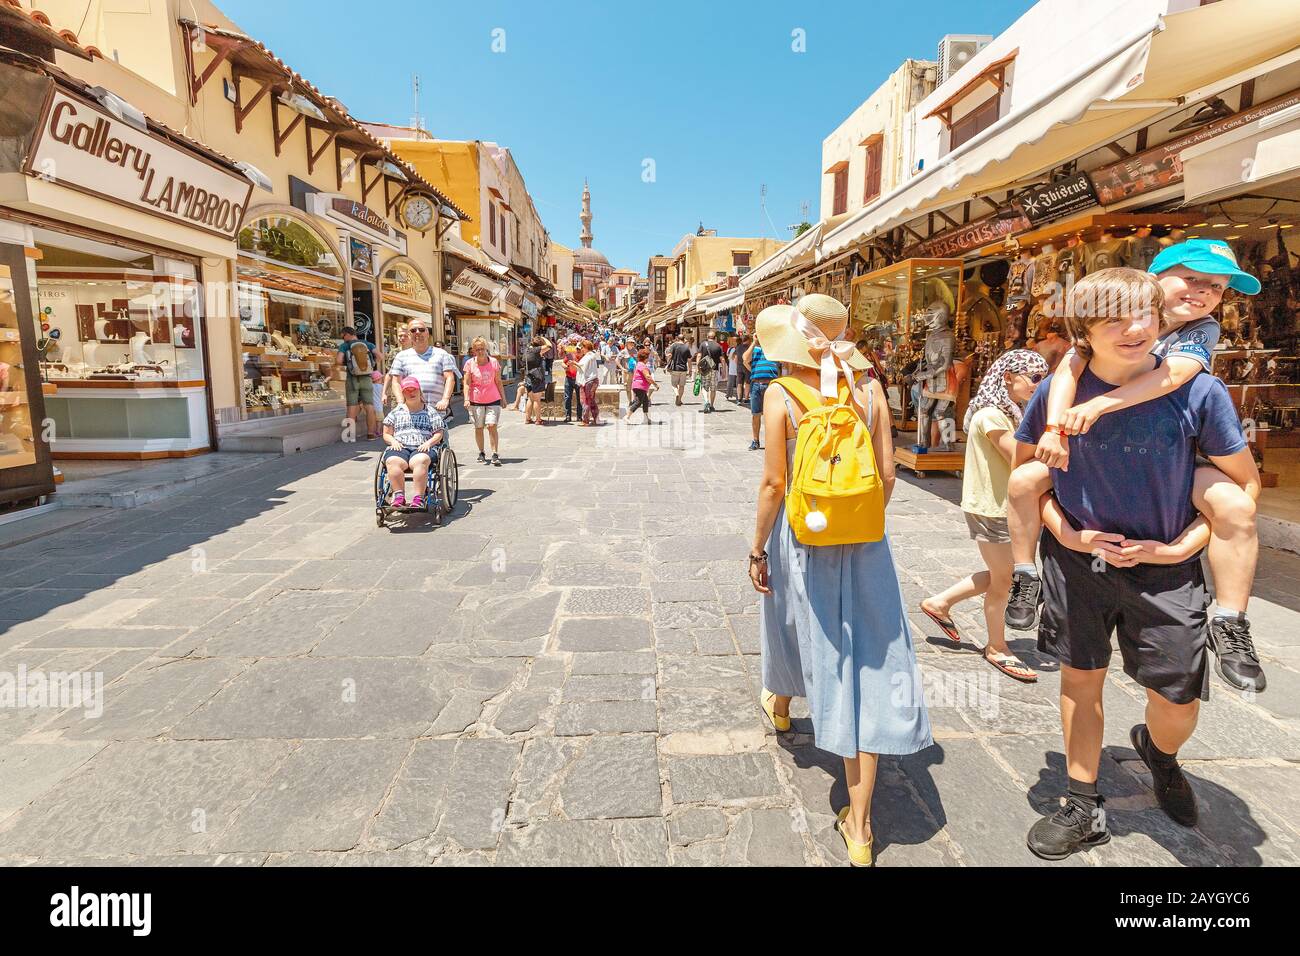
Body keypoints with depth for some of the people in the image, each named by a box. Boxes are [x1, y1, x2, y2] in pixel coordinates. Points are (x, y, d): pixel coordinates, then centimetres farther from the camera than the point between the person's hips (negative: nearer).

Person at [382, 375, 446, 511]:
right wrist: (393, 441, -2)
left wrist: (429, 443, -7)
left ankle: (418, 498, -41)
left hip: (421, 449, -2)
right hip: (400, 448, 2)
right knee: (392, 462, -35)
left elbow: (439, 433, 13)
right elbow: (386, 434, 21)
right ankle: (399, 496, -32)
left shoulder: (430, 412, 18)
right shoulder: (396, 412, 23)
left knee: (420, 461, -39)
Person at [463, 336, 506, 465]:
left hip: (493, 399, 0)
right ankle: (481, 453, 22)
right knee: (478, 428, 8)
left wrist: (503, 398, 8)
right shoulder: (469, 363, -2)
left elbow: (498, 382, 7)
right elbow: (467, 383, -2)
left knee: (492, 425, -12)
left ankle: (495, 454, -10)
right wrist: (466, 398, -14)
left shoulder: (493, 362, 0)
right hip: (476, 400, 1)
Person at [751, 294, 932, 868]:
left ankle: (781, 705, 59)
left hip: (800, 538, -1)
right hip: (864, 543, 2)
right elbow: (887, 475, 0)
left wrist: (757, 549, -1)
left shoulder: (780, 395, -10)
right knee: (866, 665, 4)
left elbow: (773, 483, -11)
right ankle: (859, 826, 11)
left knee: (795, 625, 27)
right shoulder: (869, 389, -2)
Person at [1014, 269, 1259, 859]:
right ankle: (1084, 809, 31)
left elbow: (1245, 483, -2)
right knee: (1081, 677, 12)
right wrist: (1066, 532, -9)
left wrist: (1177, 548, -13)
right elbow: (1024, 466, 4)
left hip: (1165, 570, 0)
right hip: (1077, 561, 1)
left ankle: (1159, 752, 45)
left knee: (1179, 703, 5)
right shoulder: (1057, 391, -10)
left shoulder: (1197, 391, -13)